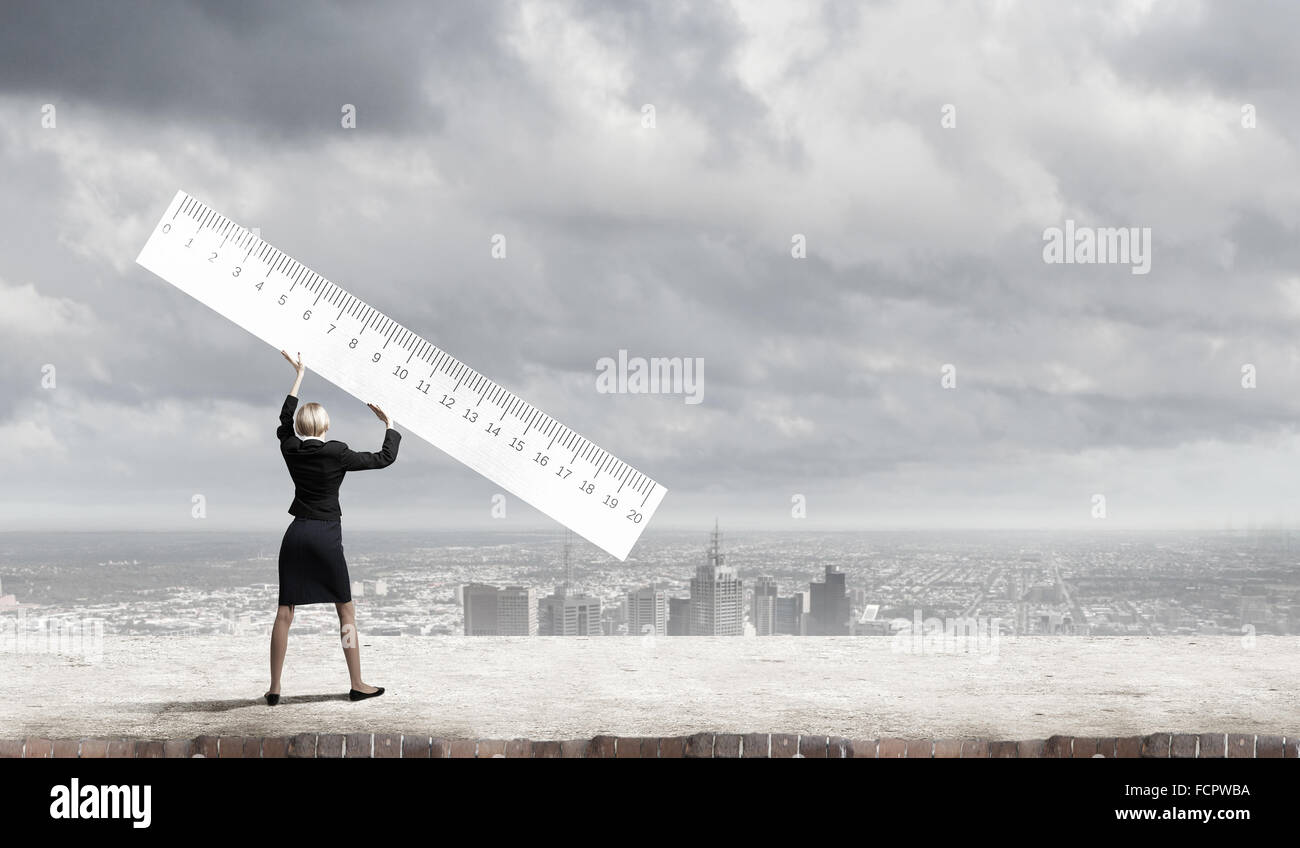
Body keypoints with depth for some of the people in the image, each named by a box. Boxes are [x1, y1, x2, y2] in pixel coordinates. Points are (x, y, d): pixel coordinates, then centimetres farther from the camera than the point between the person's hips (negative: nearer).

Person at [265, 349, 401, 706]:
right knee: (346, 613, 7)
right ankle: (357, 685, 9)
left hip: (296, 534, 4)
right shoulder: (336, 454, -8)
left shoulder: (291, 449, 3)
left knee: (284, 613, 6)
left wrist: (299, 377, 32)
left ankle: (274, 688, 5)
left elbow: (284, 421, 24)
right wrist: (389, 424, 16)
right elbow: (384, 458, 0)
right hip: (326, 536, -4)